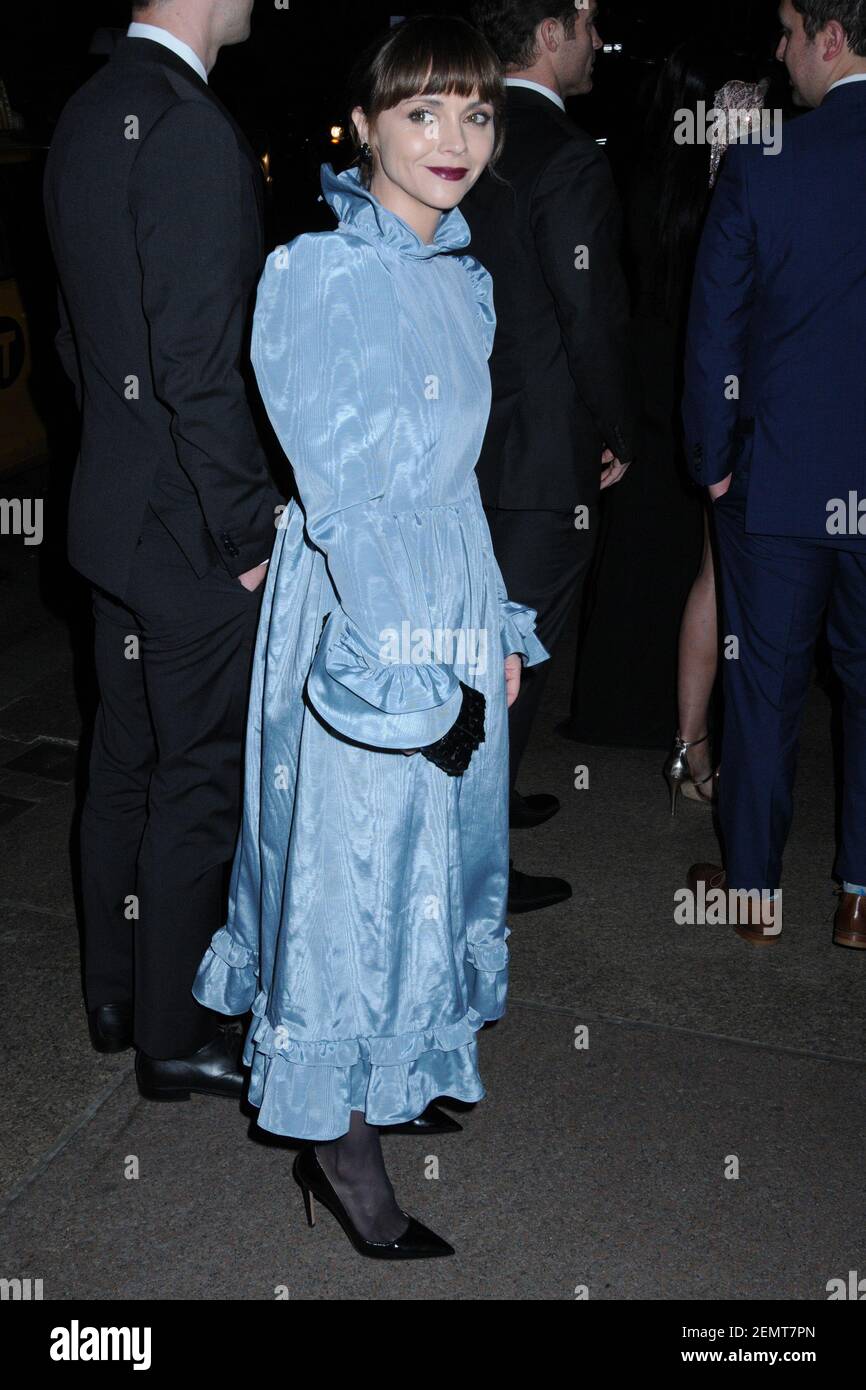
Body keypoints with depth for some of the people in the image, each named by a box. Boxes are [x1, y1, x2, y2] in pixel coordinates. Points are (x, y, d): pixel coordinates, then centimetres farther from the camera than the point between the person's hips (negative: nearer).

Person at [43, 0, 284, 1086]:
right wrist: (252, 525, -15)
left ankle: (115, 993, 34)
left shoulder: (87, 112, 11)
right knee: (199, 782, 3)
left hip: (114, 505, 10)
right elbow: (197, 367, -23)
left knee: (126, 763, 18)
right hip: (193, 529, -9)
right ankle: (176, 1037, 19)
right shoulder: (189, 126, -19)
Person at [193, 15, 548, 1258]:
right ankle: (343, 1155, 17)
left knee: (434, 858, 17)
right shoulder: (318, 276, -12)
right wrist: (406, 666, -19)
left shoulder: (465, 280, 10)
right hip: (356, 618, -7)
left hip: (451, 612, 8)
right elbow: (338, 490, -17)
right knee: (354, 865, 1)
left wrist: (501, 627, 14)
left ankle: (379, 1085, 39)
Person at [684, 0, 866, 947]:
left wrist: (712, 461, 5)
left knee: (764, 682, 10)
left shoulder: (760, 167, -8)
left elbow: (713, 334, -5)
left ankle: (755, 889, 21)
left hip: (780, 476, -1)